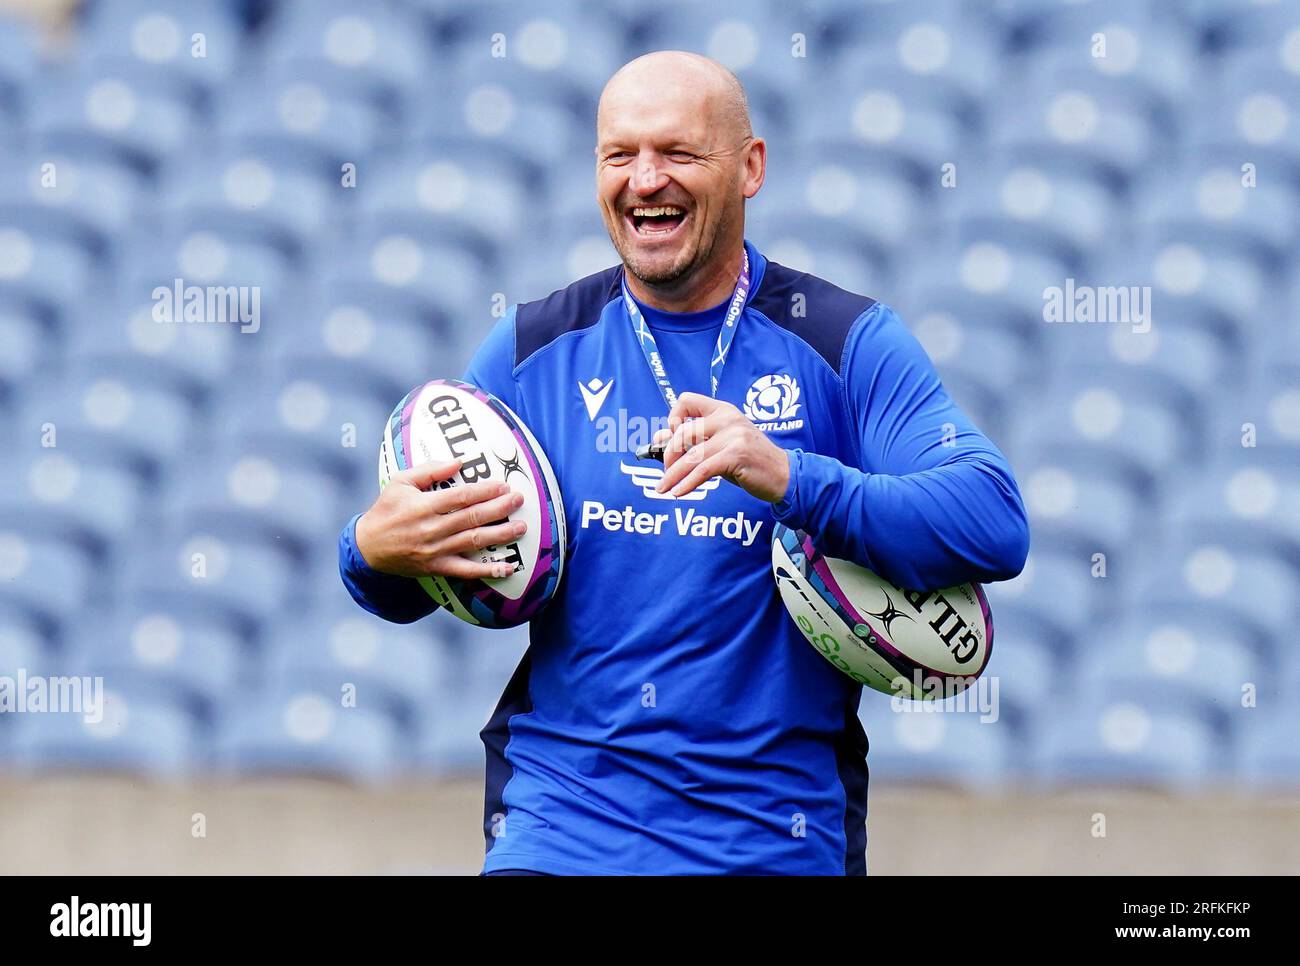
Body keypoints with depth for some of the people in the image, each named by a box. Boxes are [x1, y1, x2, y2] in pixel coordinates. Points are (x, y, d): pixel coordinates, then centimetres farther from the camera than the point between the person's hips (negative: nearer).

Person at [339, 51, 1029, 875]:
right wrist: (375, 552, -15)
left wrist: (789, 477, -28)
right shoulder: (535, 346, 7)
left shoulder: (849, 345, -1)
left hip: (781, 839, -1)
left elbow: (996, 527, -15)